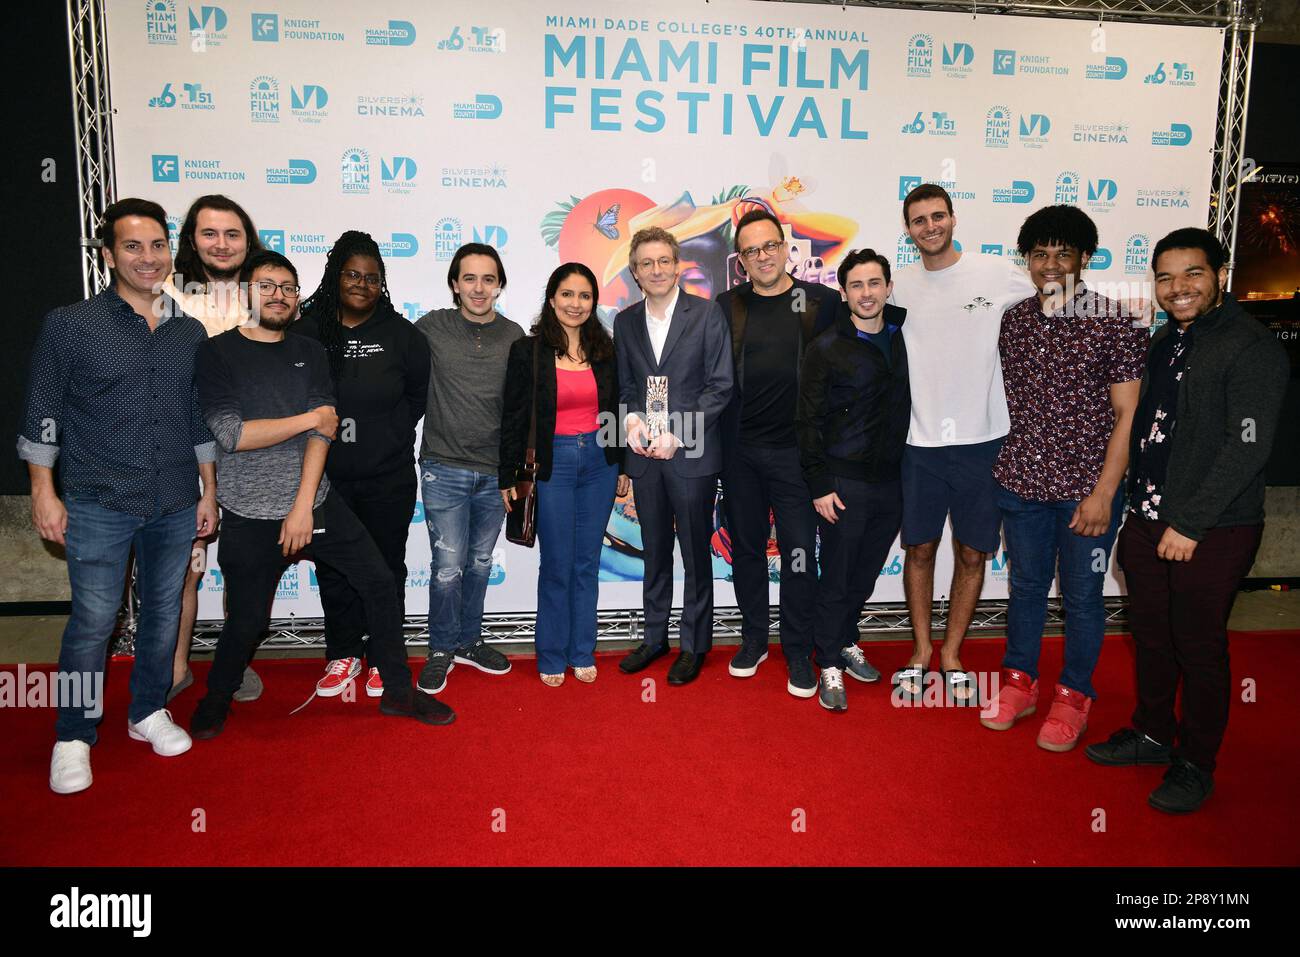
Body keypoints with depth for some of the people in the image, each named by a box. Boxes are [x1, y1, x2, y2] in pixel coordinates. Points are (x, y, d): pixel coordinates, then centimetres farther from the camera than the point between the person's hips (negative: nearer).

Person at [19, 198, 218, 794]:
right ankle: (73, 737, 16)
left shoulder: (189, 332, 8)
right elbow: (42, 414, 0)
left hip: (176, 502, 4)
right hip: (99, 503, -4)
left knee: (163, 612, 12)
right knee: (93, 621, -2)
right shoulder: (70, 325, -3)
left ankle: (148, 712, 30)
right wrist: (43, 491, -4)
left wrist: (208, 491, 12)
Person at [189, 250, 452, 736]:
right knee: (246, 621, 4)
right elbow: (231, 434, -17)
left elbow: (323, 432, -4)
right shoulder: (217, 353, -5)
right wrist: (311, 418, -12)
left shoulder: (309, 353, 6)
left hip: (318, 503, 4)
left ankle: (397, 691, 18)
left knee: (381, 583, 2)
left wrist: (303, 506, -14)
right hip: (251, 515, -4)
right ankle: (216, 699, 35)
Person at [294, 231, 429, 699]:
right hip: (326, 476, 1)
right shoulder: (307, 330, -3)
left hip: (388, 477, -1)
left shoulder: (399, 333, -3)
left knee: (385, 569, 9)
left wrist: (393, 435, 4)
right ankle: (343, 655, 28)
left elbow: (420, 392, 7)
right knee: (333, 570, 11)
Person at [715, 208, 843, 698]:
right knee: (746, 547, 13)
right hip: (739, 451, 2)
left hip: (796, 450, -2)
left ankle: (798, 652, 17)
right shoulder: (727, 306, 5)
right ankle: (753, 639, 29)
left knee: (799, 553, 2)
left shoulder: (822, 302, 0)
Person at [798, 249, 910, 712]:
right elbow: (811, 422, -8)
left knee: (866, 574, 15)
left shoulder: (905, 335, 6)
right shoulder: (826, 348, -7)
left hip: (891, 479, 5)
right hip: (844, 482, -4)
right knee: (836, 578, 4)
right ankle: (830, 666, 18)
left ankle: (845, 642, 36)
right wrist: (820, 486, -11)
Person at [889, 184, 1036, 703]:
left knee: (972, 553, 8)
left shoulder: (998, 272, -3)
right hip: (921, 441, 1)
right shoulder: (899, 284, 3)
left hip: (983, 439, -1)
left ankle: (951, 655, 25)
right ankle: (921, 648, 28)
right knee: (919, 548, 10)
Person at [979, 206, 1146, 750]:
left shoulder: (1113, 324, -9)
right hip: (1020, 482, 4)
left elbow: (1128, 414, -10)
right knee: (1025, 585, 17)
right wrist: (995, 466, 9)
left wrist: (1104, 493, -14)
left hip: (1087, 488, -4)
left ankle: (1074, 696, 28)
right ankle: (1019, 683, 34)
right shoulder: (1012, 322, 4)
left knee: (1081, 595, 9)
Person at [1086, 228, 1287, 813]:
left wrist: (1189, 525, -18)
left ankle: (1196, 765, 23)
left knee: (1199, 648, 6)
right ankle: (1153, 734, 36)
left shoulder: (1251, 348, -13)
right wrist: (1136, 509, 12)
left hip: (1211, 531, -7)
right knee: (1150, 635, 17)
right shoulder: (1165, 341, 10)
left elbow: (1247, 448, -18)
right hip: (1147, 521, 7)